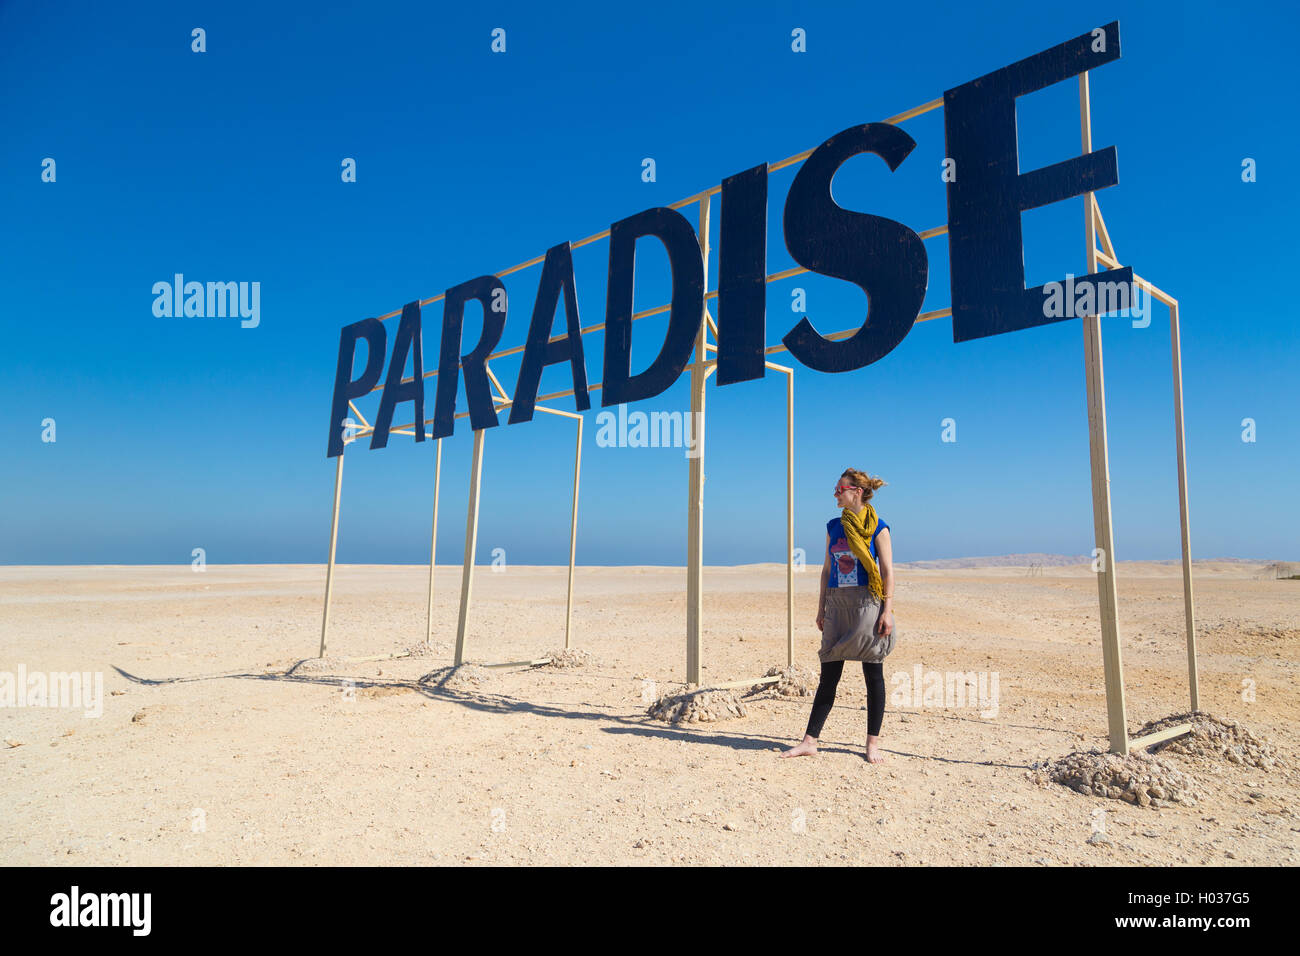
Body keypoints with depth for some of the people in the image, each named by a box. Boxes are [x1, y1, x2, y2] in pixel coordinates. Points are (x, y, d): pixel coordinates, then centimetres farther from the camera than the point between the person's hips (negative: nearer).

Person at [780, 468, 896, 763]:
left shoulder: (878, 528, -3)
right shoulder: (834, 526, 12)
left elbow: (887, 571, -5)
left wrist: (888, 610, -12)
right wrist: (821, 608, 12)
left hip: (867, 603, -5)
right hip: (837, 604, 5)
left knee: (873, 674, 4)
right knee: (828, 674, 5)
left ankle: (873, 742, 17)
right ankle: (810, 741, 9)